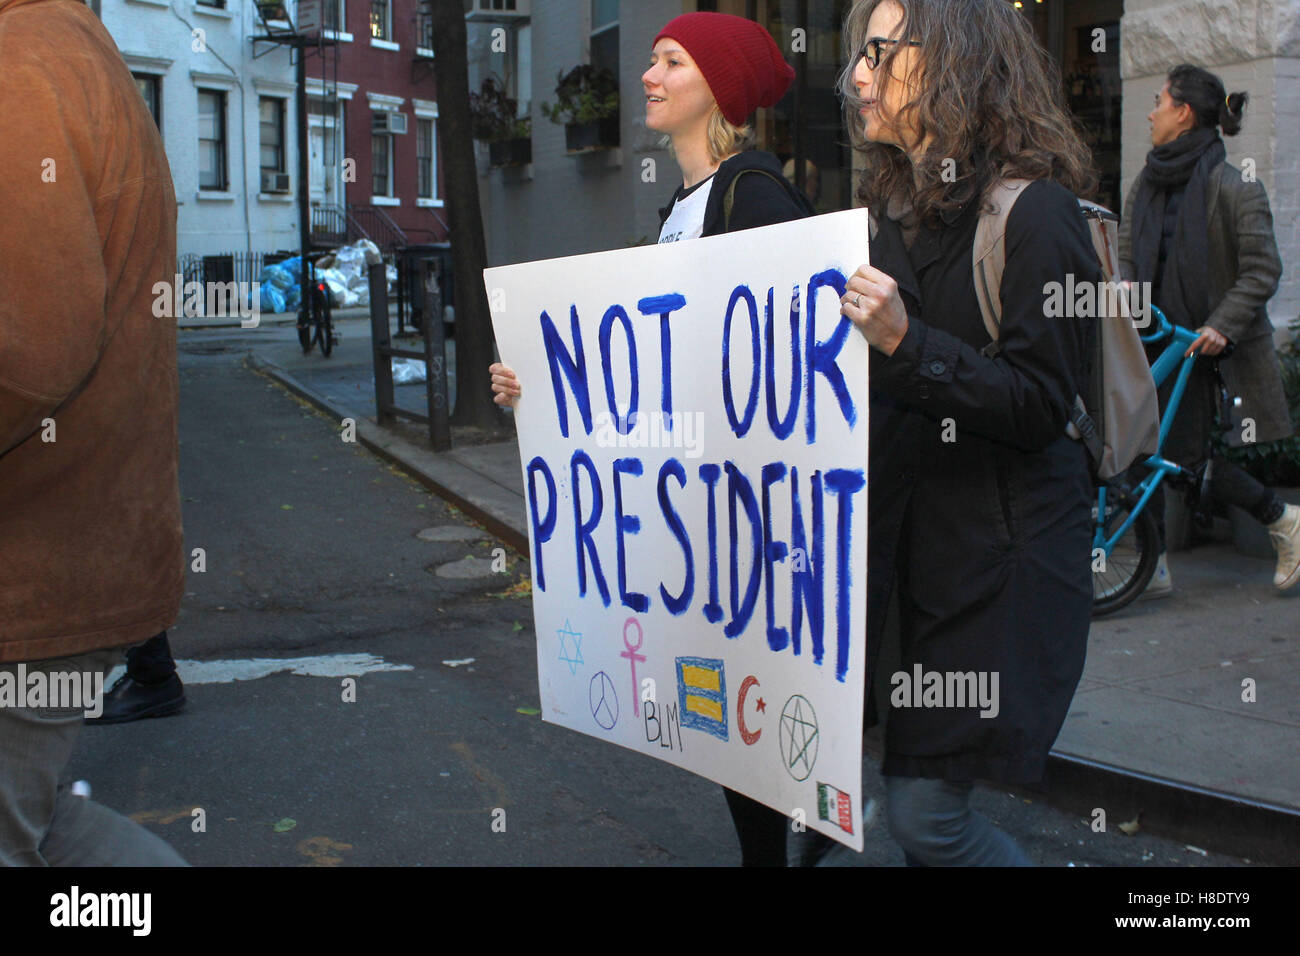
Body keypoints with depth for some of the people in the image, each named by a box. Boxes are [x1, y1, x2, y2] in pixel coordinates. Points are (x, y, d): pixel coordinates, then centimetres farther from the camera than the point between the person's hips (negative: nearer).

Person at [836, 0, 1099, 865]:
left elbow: (1040, 406, -17)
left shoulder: (1033, 211, -10)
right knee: (918, 802, 10)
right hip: (905, 536, 7)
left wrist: (905, 341, -25)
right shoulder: (899, 213, 13)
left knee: (925, 812, -5)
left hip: (999, 557, -7)